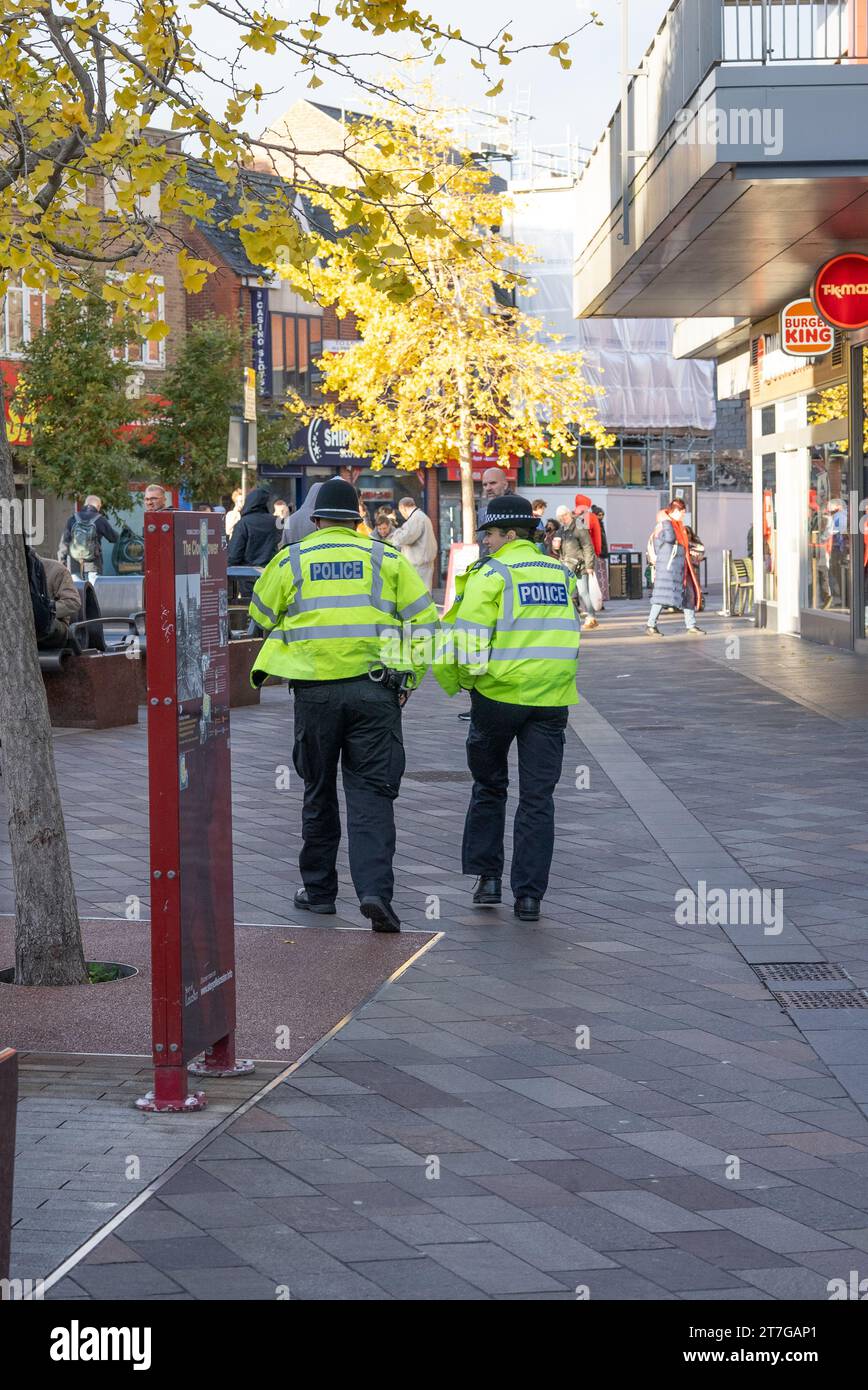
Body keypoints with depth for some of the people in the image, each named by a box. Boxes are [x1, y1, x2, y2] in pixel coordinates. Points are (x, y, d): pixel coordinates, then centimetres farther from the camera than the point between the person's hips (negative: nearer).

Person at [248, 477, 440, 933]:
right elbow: (424, 620, 3)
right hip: (374, 690, 0)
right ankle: (375, 891, -15)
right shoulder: (386, 558, 4)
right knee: (371, 794, -1)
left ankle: (318, 890, 23)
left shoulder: (291, 560, 3)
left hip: (315, 690, 1)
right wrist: (410, 676, 10)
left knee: (319, 793, 15)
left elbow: (261, 616, 15)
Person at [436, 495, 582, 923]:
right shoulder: (560, 574, 12)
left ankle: (487, 877, 17)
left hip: (498, 694, -4)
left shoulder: (491, 574, -7)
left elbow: (470, 635, -14)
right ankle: (529, 894, 3)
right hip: (551, 698, 4)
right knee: (537, 797, 5)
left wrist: (467, 676, 1)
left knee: (489, 786, 16)